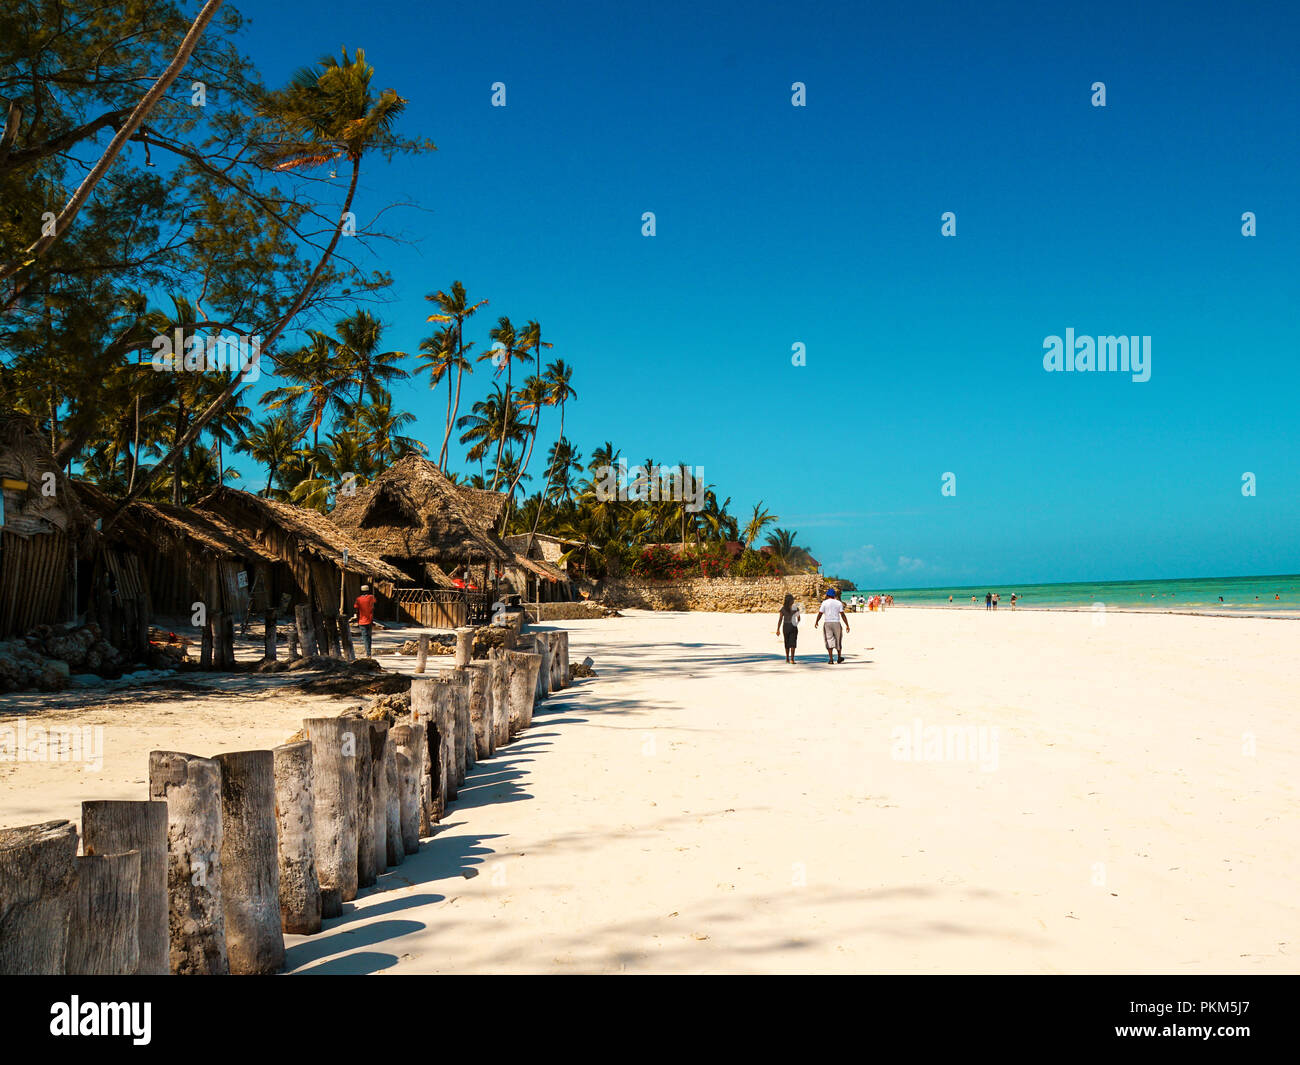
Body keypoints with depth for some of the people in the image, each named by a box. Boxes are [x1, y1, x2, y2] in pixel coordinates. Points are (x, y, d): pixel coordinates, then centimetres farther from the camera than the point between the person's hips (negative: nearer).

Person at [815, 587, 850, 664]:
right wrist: (847, 625, -2)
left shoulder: (825, 602, -1)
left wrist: (816, 622, 15)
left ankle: (831, 659, -11)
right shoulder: (838, 603, 4)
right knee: (838, 640, 15)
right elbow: (843, 615, -3)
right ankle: (839, 658, 27)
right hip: (837, 623, 2)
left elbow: (820, 613, -2)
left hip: (828, 623, -2)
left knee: (829, 641, -2)